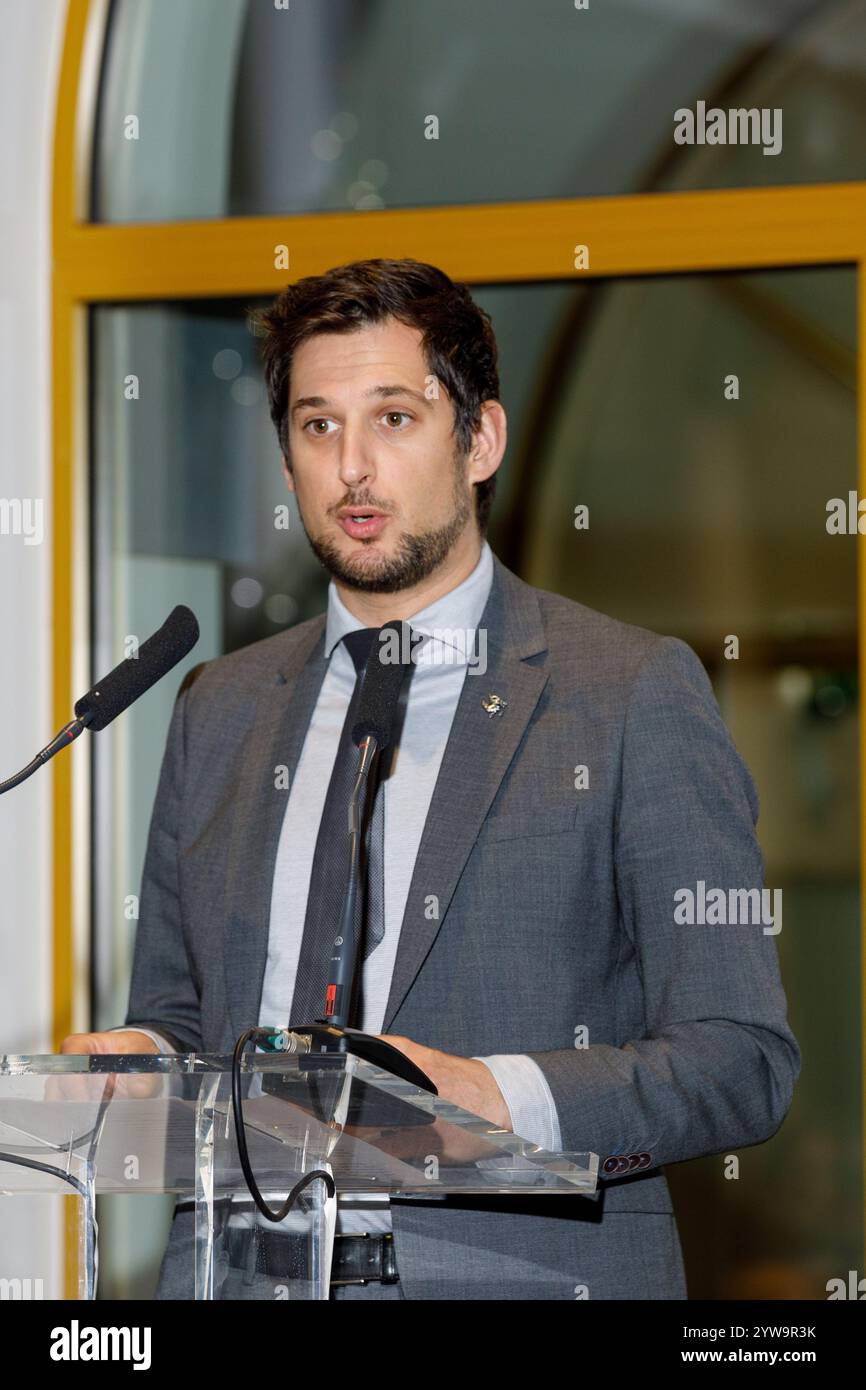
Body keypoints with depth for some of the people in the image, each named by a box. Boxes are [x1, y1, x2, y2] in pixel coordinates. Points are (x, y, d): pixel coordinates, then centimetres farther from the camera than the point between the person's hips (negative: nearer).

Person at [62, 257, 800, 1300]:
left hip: (517, 1266, -5)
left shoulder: (636, 694, 4)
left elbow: (742, 1059, 0)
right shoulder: (220, 708, 19)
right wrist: (141, 1062, 2)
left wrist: (499, 1096, -15)